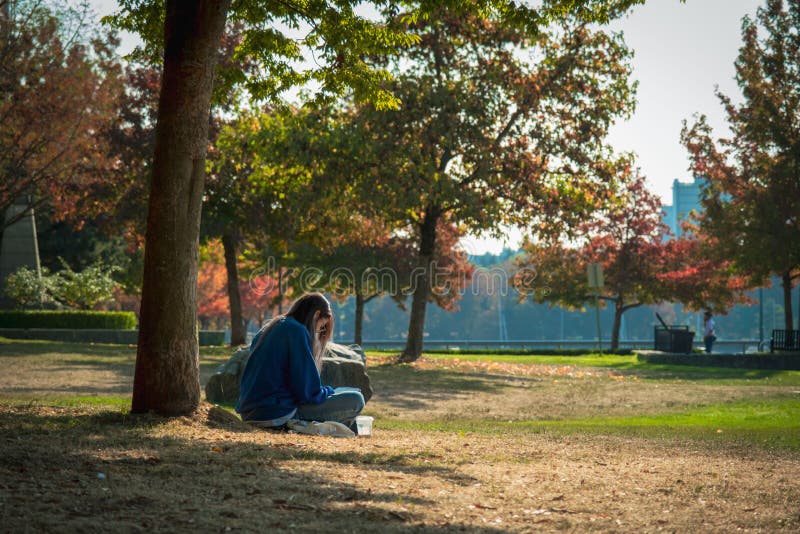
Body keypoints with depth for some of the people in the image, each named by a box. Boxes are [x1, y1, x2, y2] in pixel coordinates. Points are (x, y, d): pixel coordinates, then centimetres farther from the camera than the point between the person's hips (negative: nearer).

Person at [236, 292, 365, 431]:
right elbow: (308, 391, -14)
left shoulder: (267, 329, 17)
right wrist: (331, 392, 7)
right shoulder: (297, 331, -10)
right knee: (355, 400, -10)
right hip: (277, 414, -9)